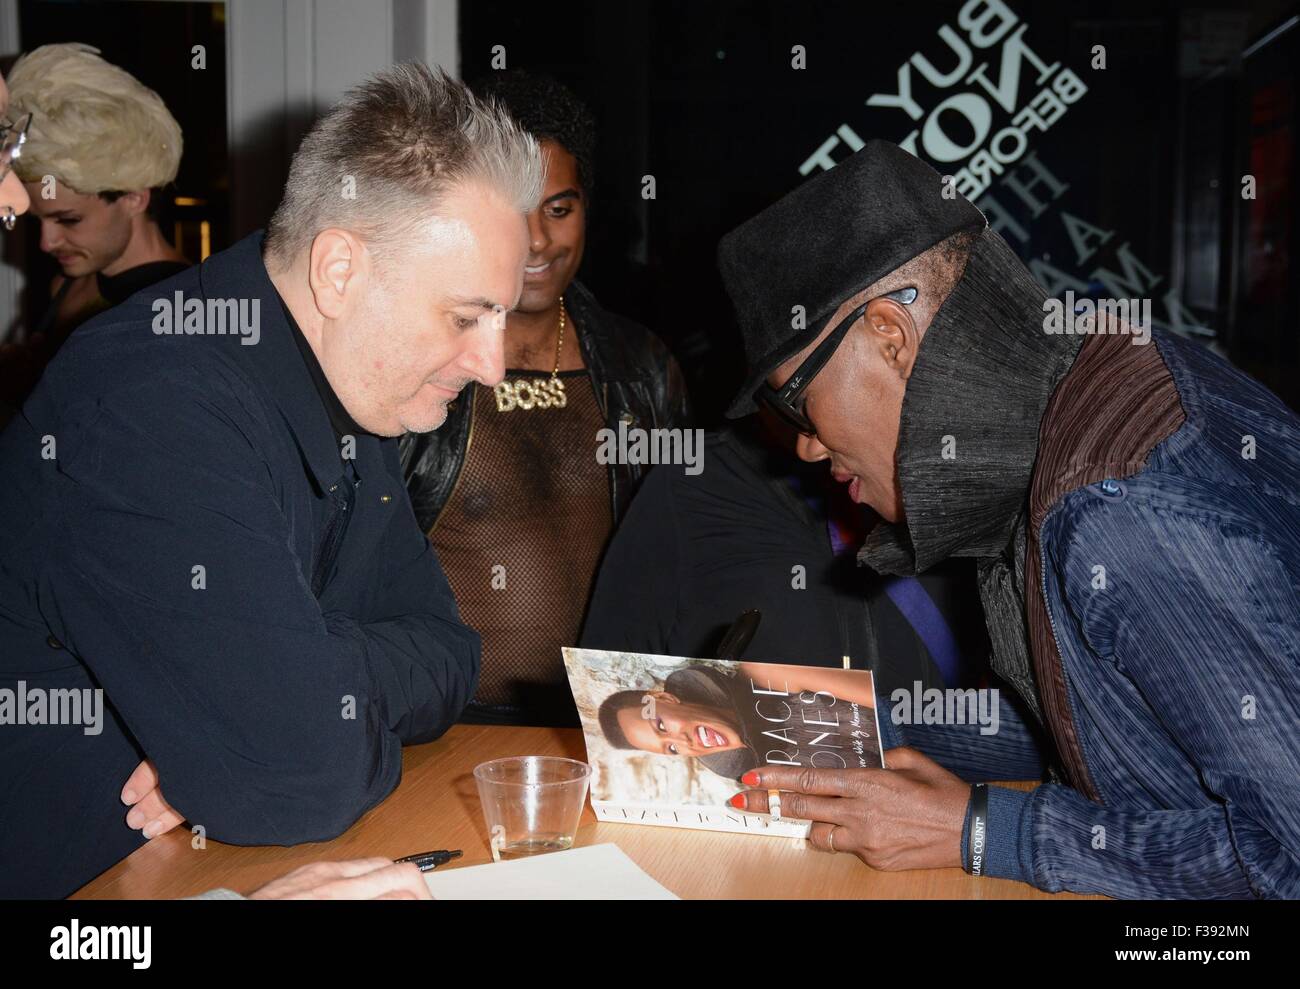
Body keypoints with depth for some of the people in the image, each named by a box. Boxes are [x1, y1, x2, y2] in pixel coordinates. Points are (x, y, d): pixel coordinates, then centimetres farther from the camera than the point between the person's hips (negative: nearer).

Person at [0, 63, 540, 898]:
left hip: (210, 858, 6)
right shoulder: (156, 411, -25)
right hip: (68, 877, -6)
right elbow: (302, 778, -29)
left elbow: (446, 656, 3)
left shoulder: (351, 395, 2)